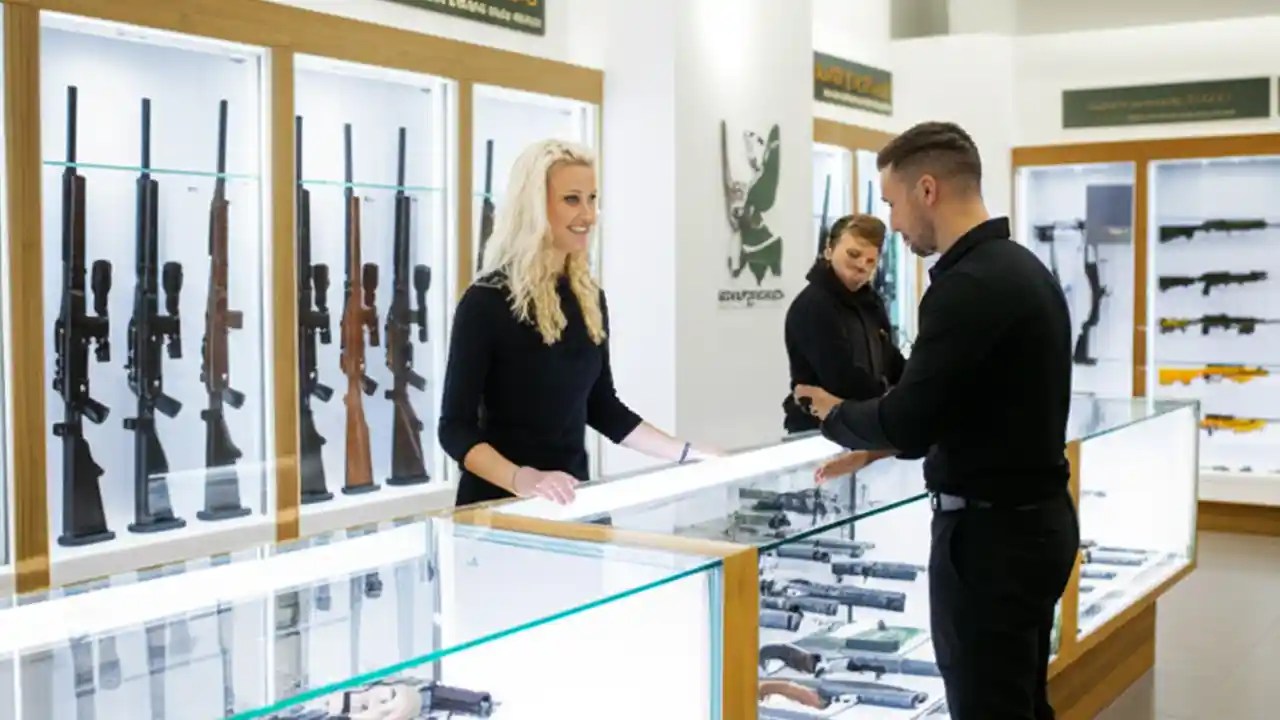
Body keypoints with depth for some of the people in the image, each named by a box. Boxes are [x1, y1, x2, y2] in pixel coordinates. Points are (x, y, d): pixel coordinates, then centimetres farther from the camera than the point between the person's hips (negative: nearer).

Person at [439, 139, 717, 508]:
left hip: (569, 497, 5)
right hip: (501, 500, -5)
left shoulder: (590, 297, 5)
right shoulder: (487, 301, -13)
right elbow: (455, 427, -15)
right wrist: (521, 480, -31)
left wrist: (687, 453, 8)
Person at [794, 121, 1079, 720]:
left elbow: (908, 424, -22)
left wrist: (836, 416, -2)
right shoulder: (1021, 267, 11)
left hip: (991, 529, -10)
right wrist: (868, 449, 18)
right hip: (1035, 516, 10)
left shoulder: (969, 285, -21)